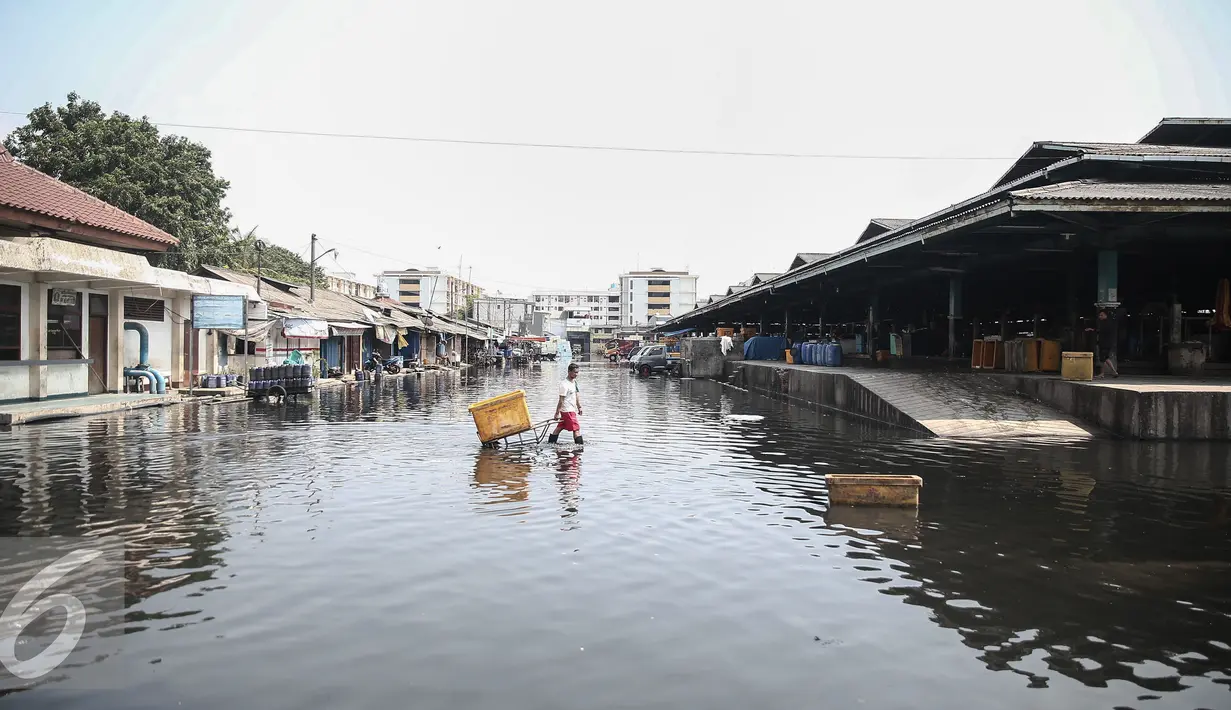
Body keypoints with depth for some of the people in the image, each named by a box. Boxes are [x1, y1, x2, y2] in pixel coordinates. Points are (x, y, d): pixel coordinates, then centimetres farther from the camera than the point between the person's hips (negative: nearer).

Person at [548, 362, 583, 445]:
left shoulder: (574, 382, 9)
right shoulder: (565, 385, -19)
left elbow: (576, 395, 19)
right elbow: (561, 400, -18)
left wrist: (579, 407, 20)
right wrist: (557, 413, -16)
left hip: (572, 410, 9)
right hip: (567, 411, -9)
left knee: (559, 428, 14)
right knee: (576, 429, -7)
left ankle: (550, 443, 21)